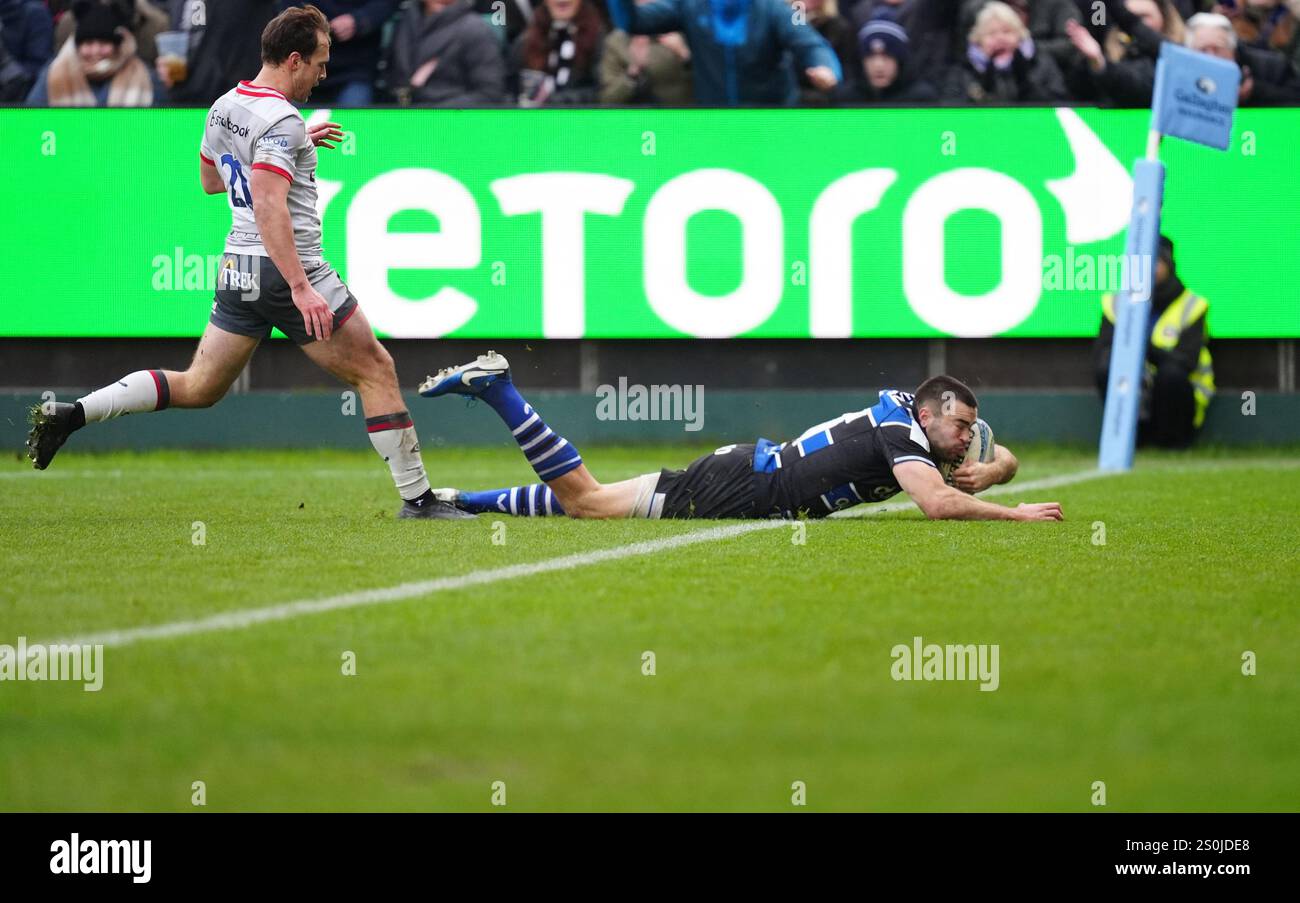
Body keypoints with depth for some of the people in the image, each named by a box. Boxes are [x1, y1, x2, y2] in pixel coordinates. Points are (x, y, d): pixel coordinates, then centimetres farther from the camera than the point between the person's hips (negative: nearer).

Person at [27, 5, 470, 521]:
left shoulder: (223, 108, 10)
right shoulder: (282, 120, -17)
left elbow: (209, 181, 26)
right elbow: (268, 205, -26)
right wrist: (301, 287, -30)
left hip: (238, 268, 8)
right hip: (286, 269, -8)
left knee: (197, 388, 14)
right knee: (376, 371, 3)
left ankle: (72, 414, 2)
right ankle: (416, 498, 3)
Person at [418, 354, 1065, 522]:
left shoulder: (909, 416, 5)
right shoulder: (903, 435, -20)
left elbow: (1003, 458, 17)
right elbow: (938, 503, -37)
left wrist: (983, 472, -6)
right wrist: (1018, 516, -29)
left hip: (749, 469, 9)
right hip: (734, 492, -9)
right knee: (583, 500, -5)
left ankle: (465, 501, 20)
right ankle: (495, 388, 0)